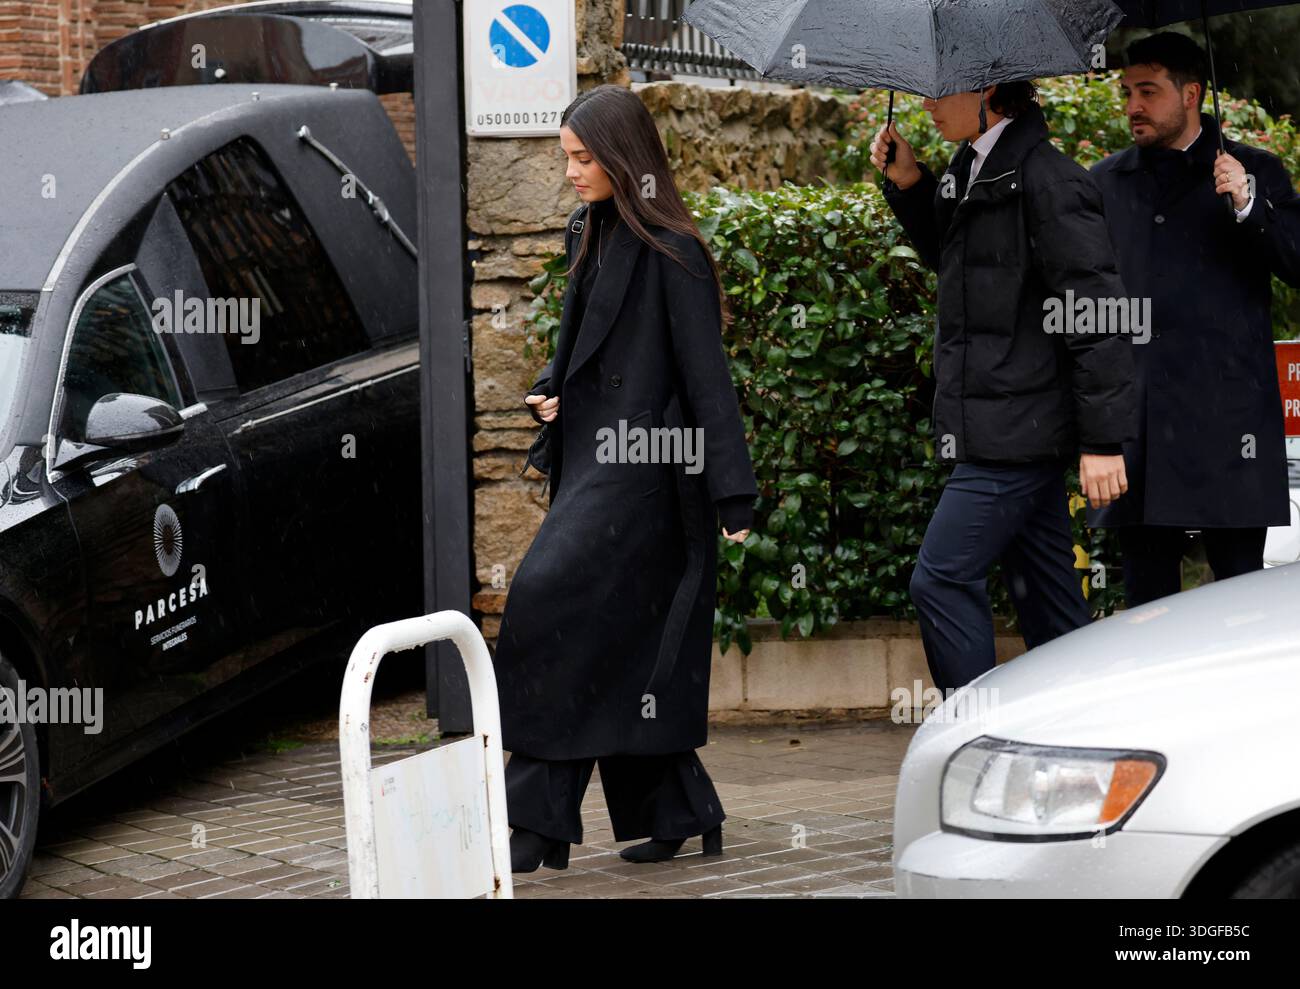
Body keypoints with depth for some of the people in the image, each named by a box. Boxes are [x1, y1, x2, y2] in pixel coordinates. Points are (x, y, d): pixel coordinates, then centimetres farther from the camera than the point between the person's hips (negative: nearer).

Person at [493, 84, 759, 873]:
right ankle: (676, 812, 18)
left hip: (641, 468, -9)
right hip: (594, 460, 9)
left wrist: (734, 493, -17)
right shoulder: (591, 237, 14)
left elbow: (706, 374, -14)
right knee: (622, 645, 9)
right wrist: (551, 390, 5)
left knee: (552, 606, -17)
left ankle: (540, 818, -15)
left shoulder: (671, 252, -12)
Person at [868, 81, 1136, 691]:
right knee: (1045, 593, 12)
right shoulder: (970, 172, 11)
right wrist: (908, 183, 13)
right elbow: (950, 257, 30)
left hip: (1017, 430, -9)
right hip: (1014, 434, 9)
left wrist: (1102, 440, -19)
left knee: (942, 578, -9)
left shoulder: (1045, 181, -16)